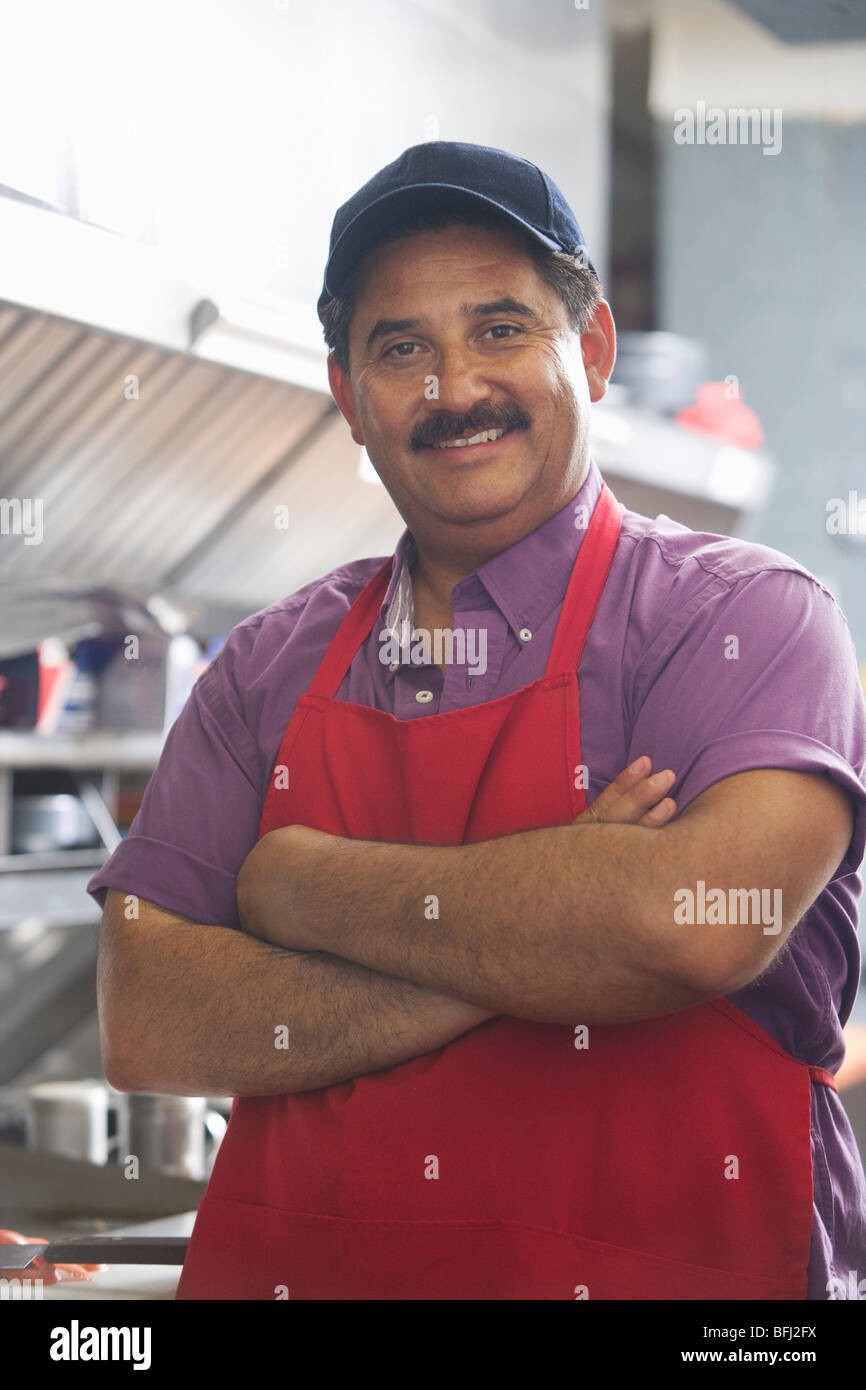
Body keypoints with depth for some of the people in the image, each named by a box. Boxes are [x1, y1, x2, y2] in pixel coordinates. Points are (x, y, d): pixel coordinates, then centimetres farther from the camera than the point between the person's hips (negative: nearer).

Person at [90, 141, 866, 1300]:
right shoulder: (270, 668, 9)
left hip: (660, 1270, -2)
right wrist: (523, 949, -10)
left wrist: (309, 886, -7)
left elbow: (697, 919, -19)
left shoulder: (743, 616, -1)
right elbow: (144, 1026, 0)